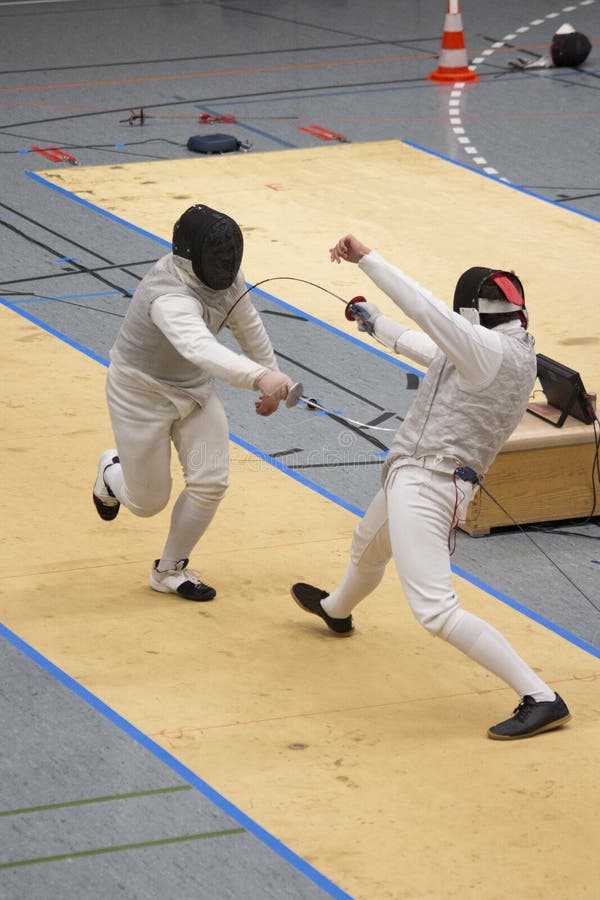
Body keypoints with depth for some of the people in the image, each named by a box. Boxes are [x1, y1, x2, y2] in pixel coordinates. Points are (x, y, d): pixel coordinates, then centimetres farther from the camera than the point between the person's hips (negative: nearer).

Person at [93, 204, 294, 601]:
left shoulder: (226, 274, -16)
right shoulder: (170, 297, -41)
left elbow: (248, 326, 4)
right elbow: (202, 348, -60)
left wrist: (272, 379, 13)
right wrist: (261, 377, -75)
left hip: (194, 388, 6)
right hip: (142, 394, -6)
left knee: (211, 484, -6)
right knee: (149, 502, 7)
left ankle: (170, 570, 17)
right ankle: (112, 471, 44)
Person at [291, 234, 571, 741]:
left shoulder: (491, 348, -18)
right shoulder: (510, 354, 9)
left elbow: (425, 308, -29)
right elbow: (428, 348, 26)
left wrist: (365, 258, -21)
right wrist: (376, 325, 38)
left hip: (423, 485, -11)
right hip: (417, 477, 11)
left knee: (437, 612, -18)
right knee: (368, 548, 39)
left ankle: (541, 700, -20)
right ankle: (336, 610, 72)